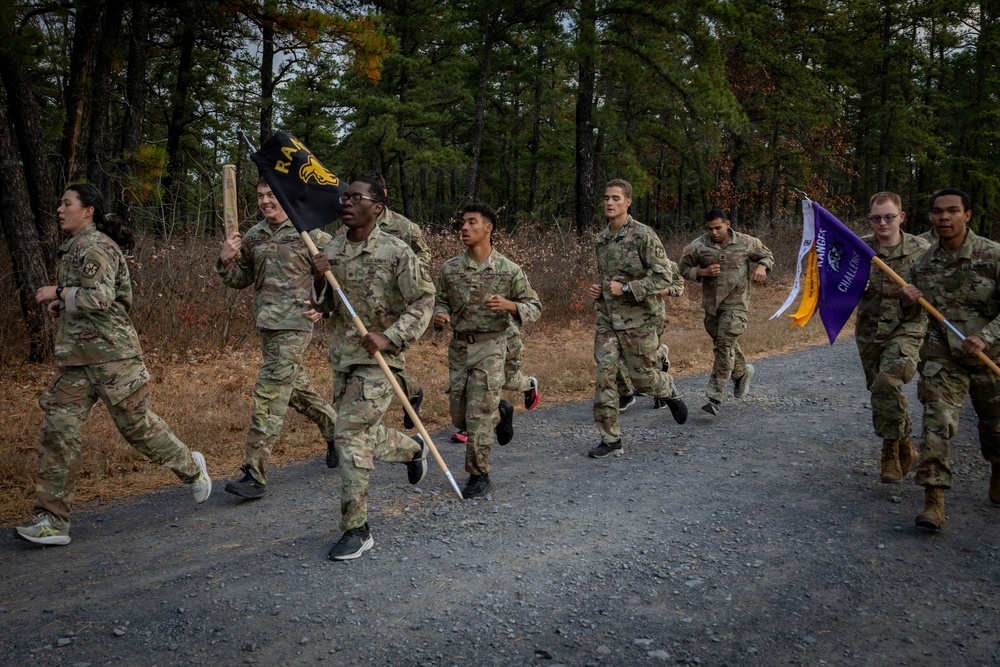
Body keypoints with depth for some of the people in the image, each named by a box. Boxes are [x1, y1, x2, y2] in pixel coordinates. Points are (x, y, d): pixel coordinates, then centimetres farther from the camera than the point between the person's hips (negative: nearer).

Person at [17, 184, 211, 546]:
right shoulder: (74, 247, 19)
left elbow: (100, 298, -22)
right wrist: (63, 305, 12)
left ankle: (190, 467, 26)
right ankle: (52, 520, 2)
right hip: (77, 358, 9)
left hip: (111, 353, -9)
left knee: (136, 423, 1)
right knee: (58, 428, 0)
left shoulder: (95, 246, -11)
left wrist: (58, 292, -10)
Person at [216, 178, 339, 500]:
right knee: (297, 389, 18)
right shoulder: (254, 236, 10)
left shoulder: (309, 235, -7)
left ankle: (255, 474, -7)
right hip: (265, 325, 7)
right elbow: (240, 279, 16)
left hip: (294, 327, -7)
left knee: (268, 395, -10)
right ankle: (335, 431, 41)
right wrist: (225, 260, -4)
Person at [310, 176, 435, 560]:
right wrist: (320, 281, -10)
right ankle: (414, 449, 48)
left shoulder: (396, 252, -10)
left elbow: (423, 301, -10)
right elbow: (324, 307, 12)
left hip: (377, 359, -7)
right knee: (364, 434, 16)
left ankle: (357, 531, 0)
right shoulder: (331, 250, 7)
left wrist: (390, 337, -21)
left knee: (351, 435, -12)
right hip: (341, 356, 7)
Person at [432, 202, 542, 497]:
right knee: (459, 416, 11)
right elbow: (442, 302, 13)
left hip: (490, 346, -4)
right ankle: (500, 411, 41)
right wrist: (439, 316, -10)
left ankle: (479, 476, 11)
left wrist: (509, 305, -21)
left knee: (479, 417, -6)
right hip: (458, 346, 4)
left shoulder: (509, 270, -7)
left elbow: (534, 307, -1)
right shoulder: (450, 268, 2)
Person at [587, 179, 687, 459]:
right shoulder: (601, 238, 9)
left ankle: (668, 391, 42)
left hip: (637, 319, -5)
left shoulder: (643, 235, -13)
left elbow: (665, 278, -16)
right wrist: (596, 288, 4)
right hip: (606, 317, 5)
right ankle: (611, 440, 5)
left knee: (642, 376, 6)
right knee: (604, 377, -2)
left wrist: (625, 289, -20)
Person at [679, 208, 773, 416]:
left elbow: (767, 255, 12)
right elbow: (683, 269, 4)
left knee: (724, 346, -13)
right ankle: (742, 373, 47)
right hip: (711, 304, 3)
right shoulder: (698, 246, -4)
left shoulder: (746, 243, -4)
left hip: (736, 304, -3)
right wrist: (702, 272, -14)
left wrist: (762, 266, -11)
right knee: (727, 345, 17)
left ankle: (715, 397, -9)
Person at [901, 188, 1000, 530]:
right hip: (942, 358, 1)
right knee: (936, 424, -12)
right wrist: (908, 302, -12)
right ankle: (933, 502, -11)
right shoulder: (923, 264, -2)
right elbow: (911, 316, 10)